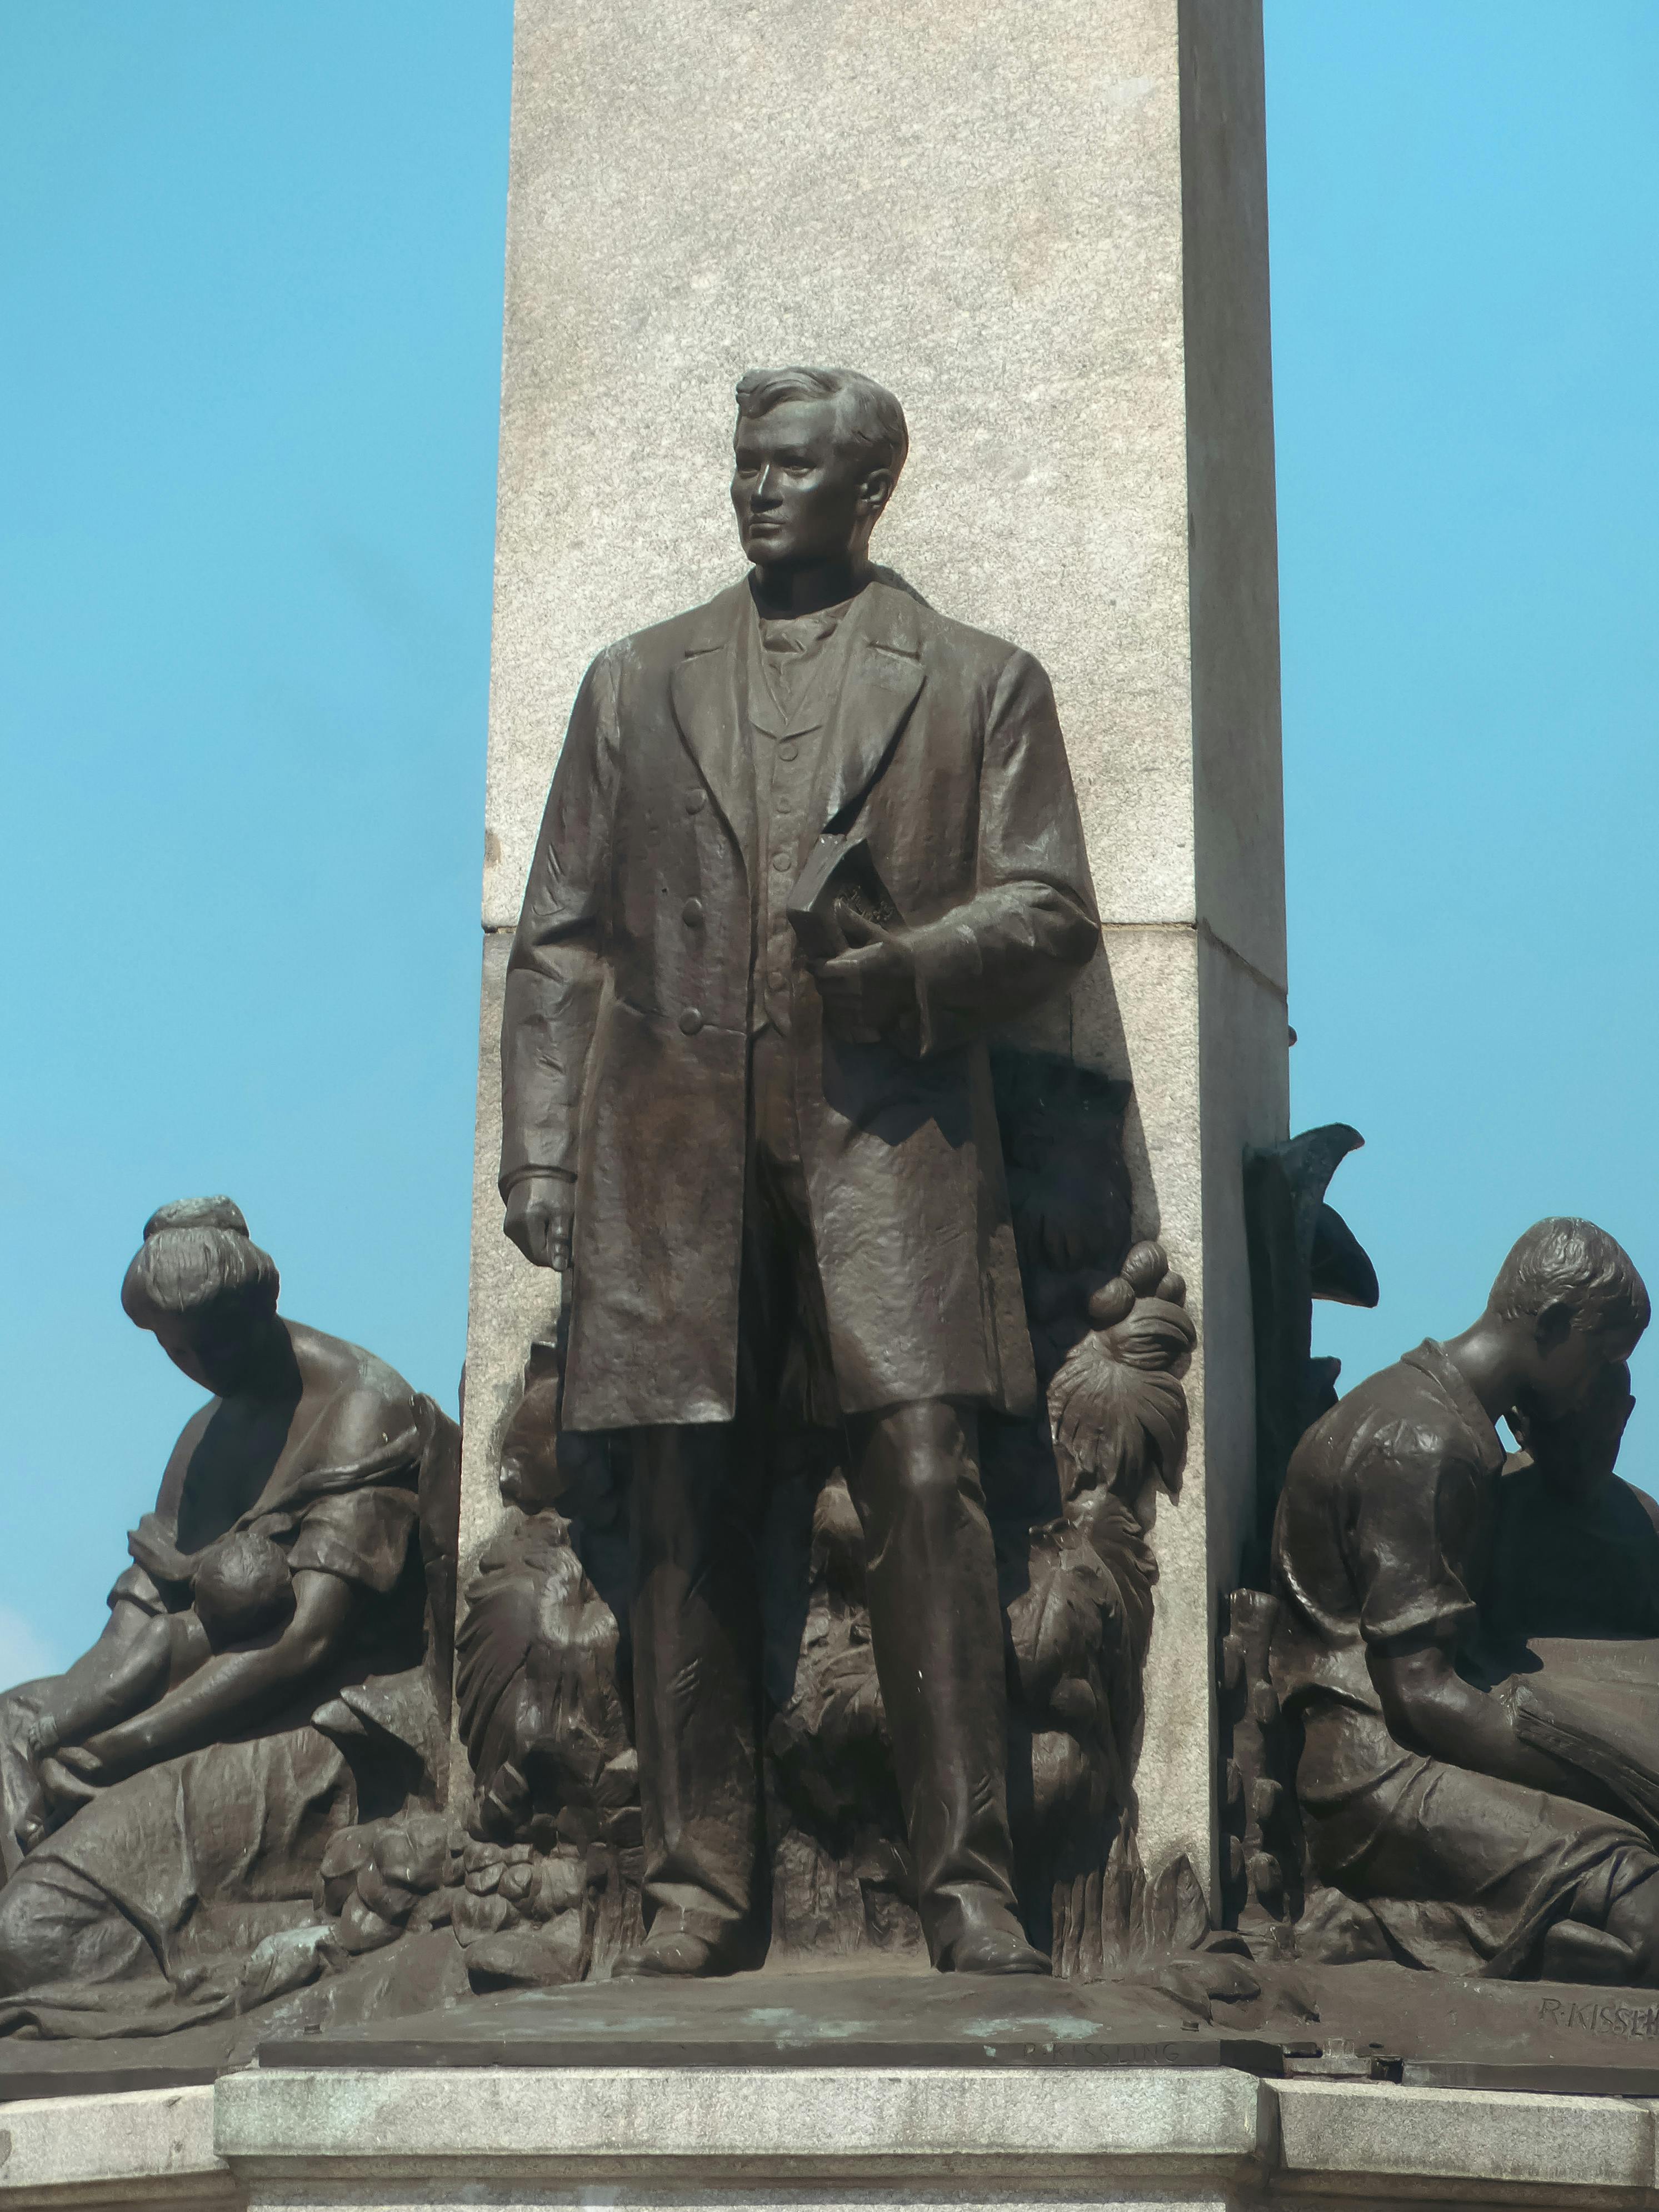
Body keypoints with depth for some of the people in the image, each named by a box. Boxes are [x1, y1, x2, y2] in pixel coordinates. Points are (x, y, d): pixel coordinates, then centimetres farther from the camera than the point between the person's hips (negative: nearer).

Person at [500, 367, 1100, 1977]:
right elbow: (560, 938, 15)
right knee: (687, 1513, -1)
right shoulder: (636, 682, 20)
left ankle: (968, 1880, -10)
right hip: (674, 1147, 2)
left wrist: (907, 963, -13)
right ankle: (697, 1886, 5)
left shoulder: (979, 684, 15)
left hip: (889, 1135, -2)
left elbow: (1051, 908, 7)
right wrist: (539, 1152, 4)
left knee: (924, 1478, -14)